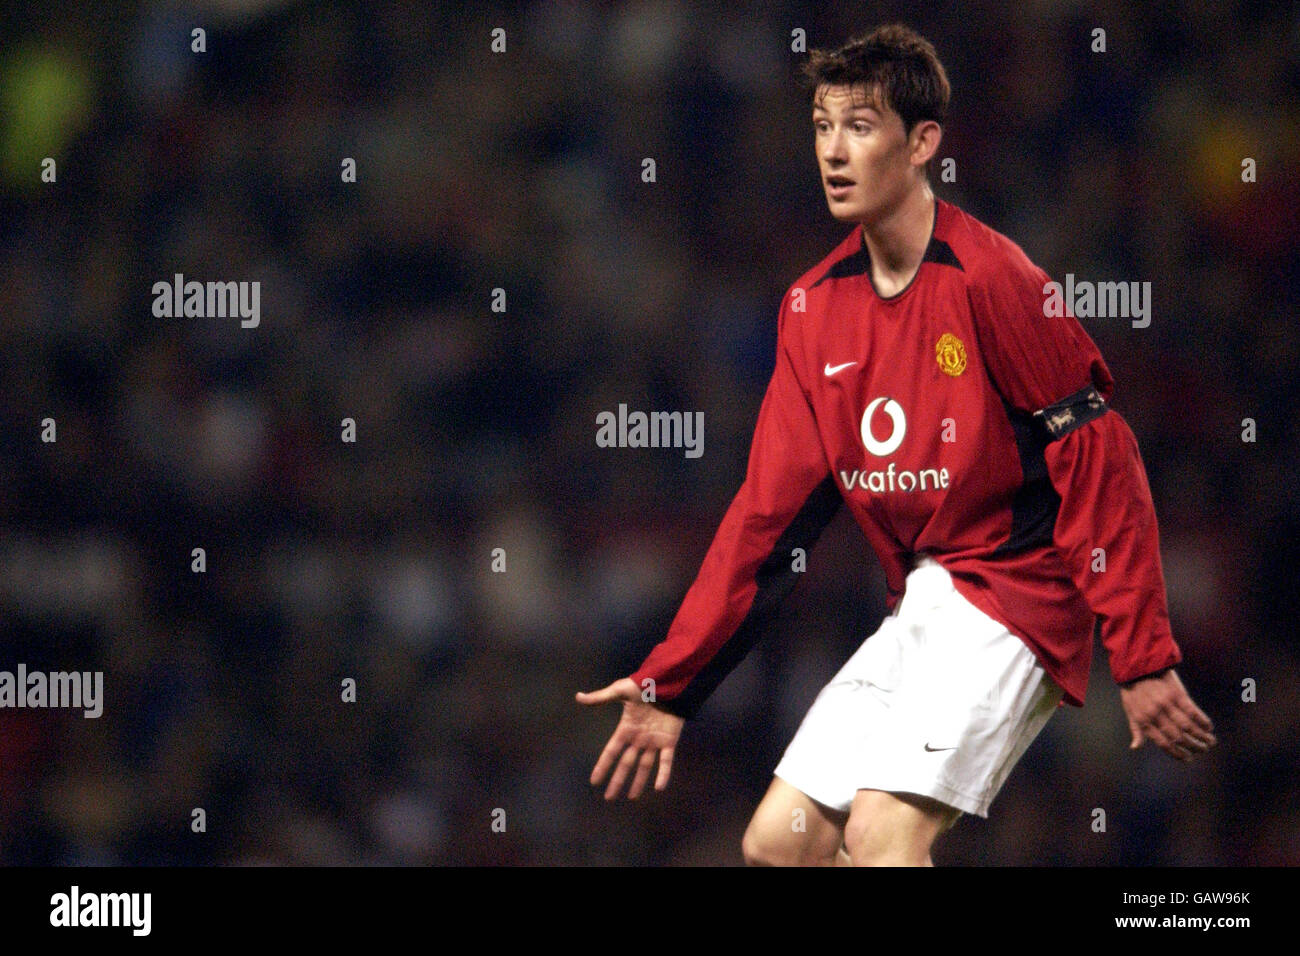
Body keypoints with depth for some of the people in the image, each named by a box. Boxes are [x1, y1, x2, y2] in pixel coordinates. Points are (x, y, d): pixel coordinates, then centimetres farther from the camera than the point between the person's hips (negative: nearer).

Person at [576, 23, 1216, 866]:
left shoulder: (989, 278, -13)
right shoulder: (813, 307, 9)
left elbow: (1100, 465, -14)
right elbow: (769, 512, 12)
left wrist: (1144, 662, -19)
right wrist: (670, 686, 9)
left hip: (1012, 592, -8)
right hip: (916, 609, 8)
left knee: (881, 835, -23)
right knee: (779, 842, 4)